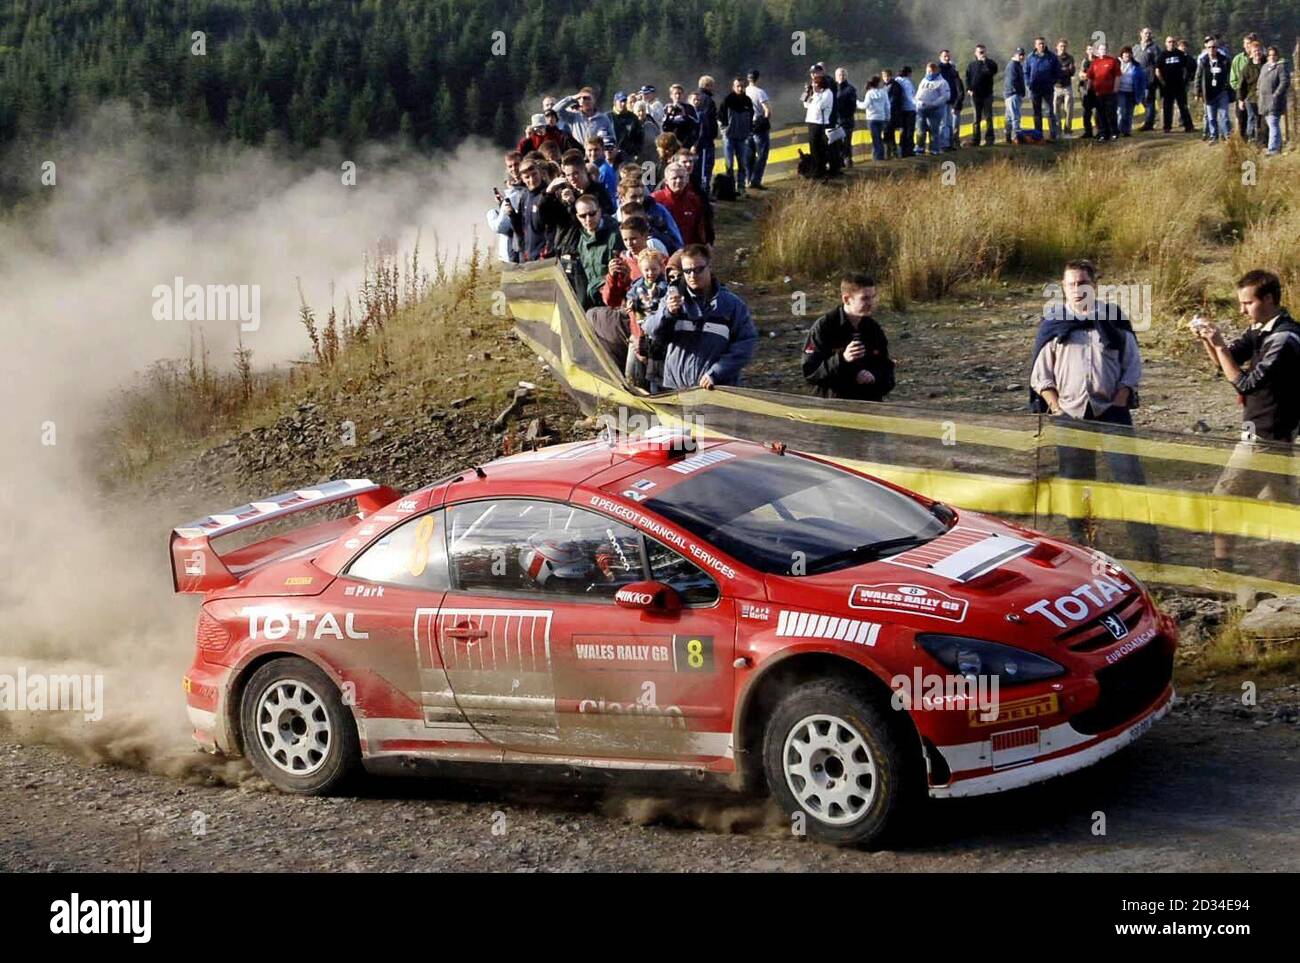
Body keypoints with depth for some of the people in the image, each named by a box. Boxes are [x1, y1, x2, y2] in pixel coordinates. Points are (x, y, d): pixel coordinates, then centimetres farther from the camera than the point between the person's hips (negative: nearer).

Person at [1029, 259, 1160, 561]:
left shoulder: (1114, 319, 6)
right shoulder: (1053, 323, 6)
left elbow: (1133, 366, 8)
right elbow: (1040, 375, 7)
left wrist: (1120, 400, -5)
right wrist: (1056, 407, -5)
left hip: (1111, 413, -1)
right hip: (1070, 415, 1)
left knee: (1130, 477, -9)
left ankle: (1148, 551, -8)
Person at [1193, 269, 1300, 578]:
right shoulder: (1260, 331, 8)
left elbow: (1246, 382, -22)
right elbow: (1228, 361, 11)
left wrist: (1219, 344, -20)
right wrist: (1207, 339, -6)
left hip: (1263, 437, -10)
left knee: (1223, 499, -5)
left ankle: (1221, 567, 0)